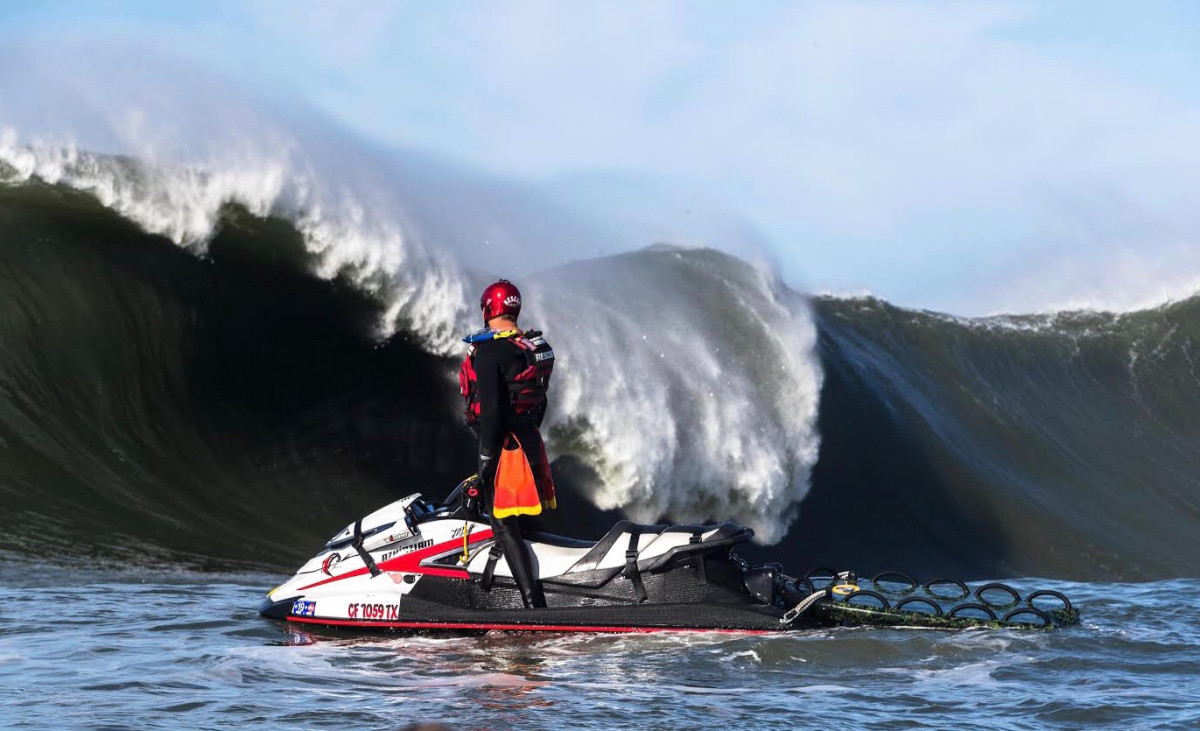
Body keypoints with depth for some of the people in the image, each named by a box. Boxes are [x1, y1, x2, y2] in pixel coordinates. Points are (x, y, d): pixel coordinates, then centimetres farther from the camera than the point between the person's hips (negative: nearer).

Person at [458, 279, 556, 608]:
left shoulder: (489, 351, -15)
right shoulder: (532, 346, 11)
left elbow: (491, 408, -21)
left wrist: (485, 461, -19)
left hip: (504, 445, -9)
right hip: (531, 442, 9)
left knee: (505, 526, -10)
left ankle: (533, 604, -19)